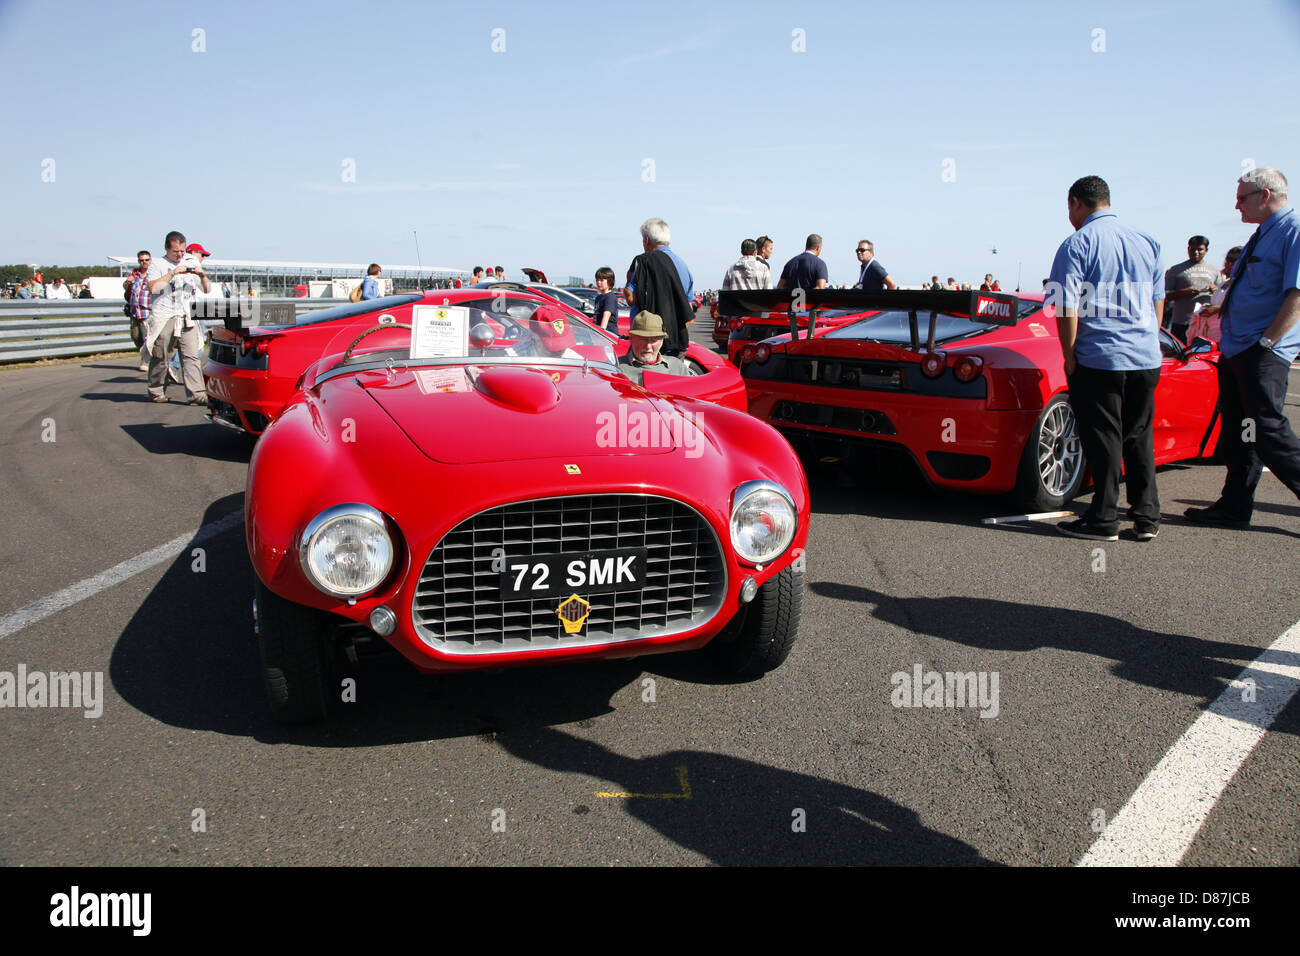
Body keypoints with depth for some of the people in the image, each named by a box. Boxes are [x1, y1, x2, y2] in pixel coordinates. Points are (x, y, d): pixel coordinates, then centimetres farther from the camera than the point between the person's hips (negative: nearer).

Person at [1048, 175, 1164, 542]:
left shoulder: (1078, 243, -7)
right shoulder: (1147, 243, 12)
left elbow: (1067, 309, -12)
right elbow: (1158, 303, 19)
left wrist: (1069, 357, -5)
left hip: (1099, 358, -6)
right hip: (1147, 359, 6)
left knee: (1104, 440, 1)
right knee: (1139, 438, 13)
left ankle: (1104, 520, 7)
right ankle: (1147, 518, 17)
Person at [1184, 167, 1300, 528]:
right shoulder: (1262, 235, 19)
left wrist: (1267, 341, -21)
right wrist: (1224, 309, 15)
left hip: (1264, 354, -10)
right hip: (1235, 350, 10)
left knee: (1268, 430, -10)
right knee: (1236, 432, 11)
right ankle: (1234, 507, 17)